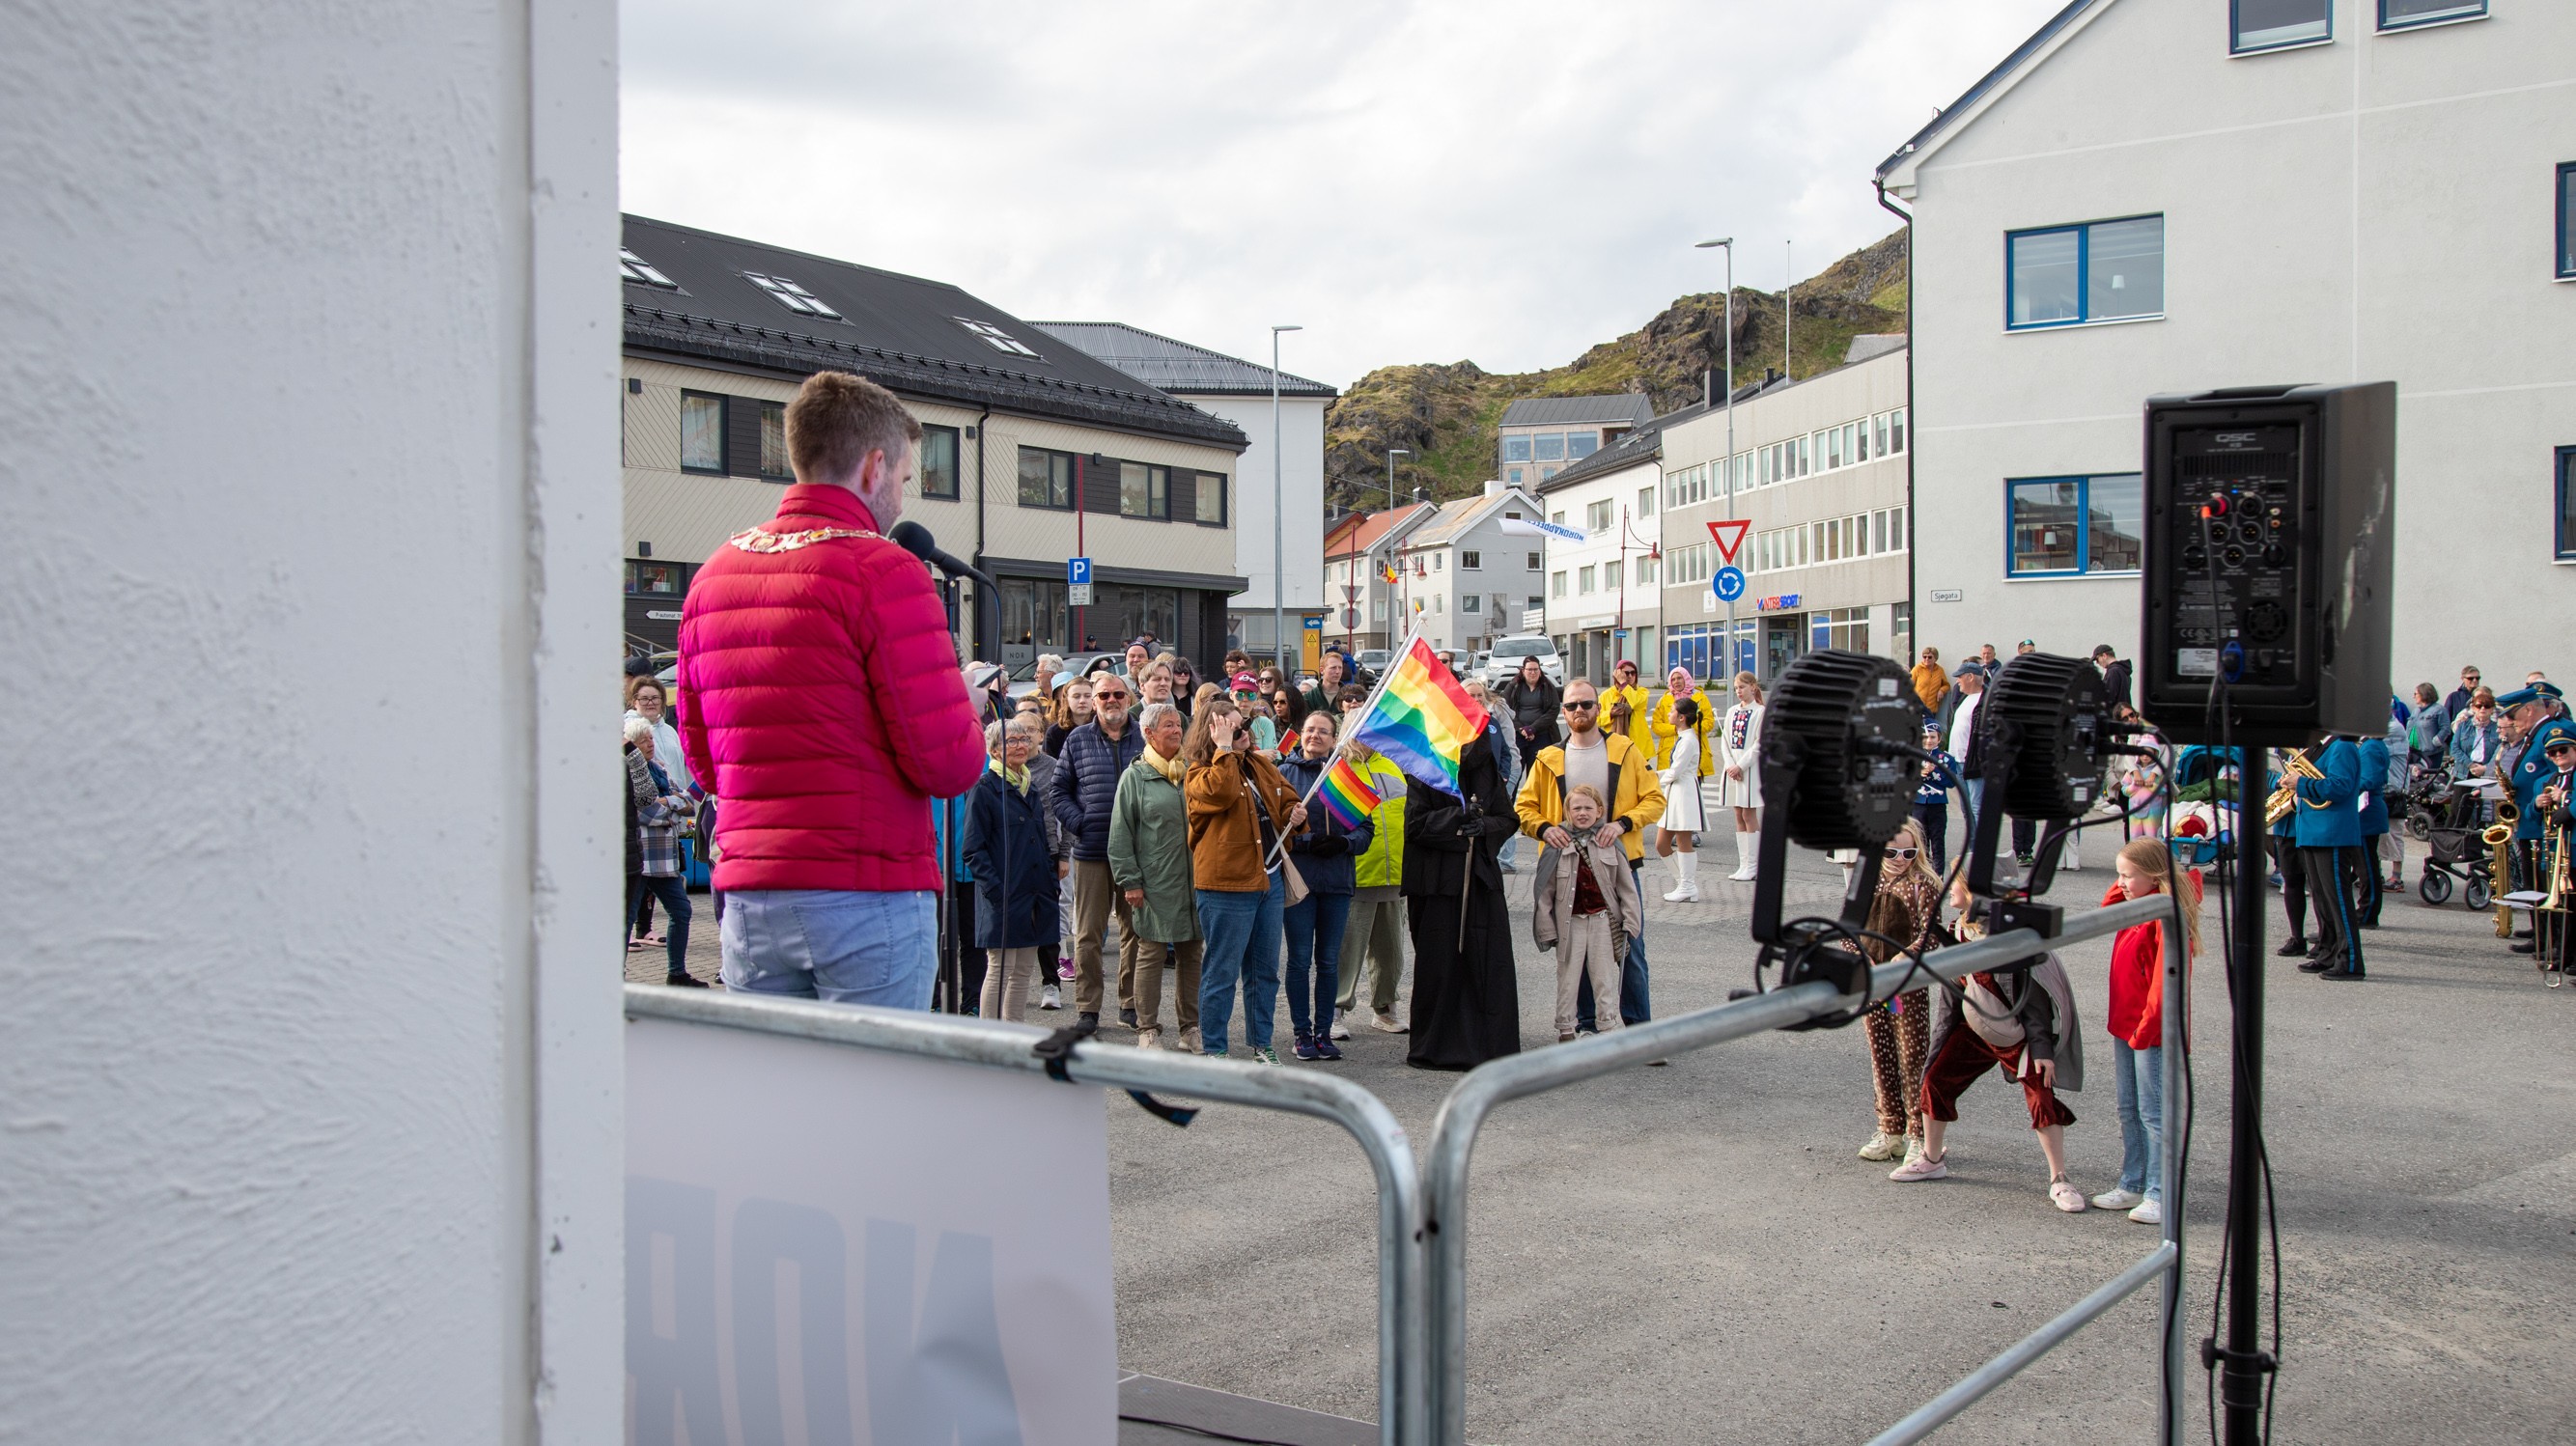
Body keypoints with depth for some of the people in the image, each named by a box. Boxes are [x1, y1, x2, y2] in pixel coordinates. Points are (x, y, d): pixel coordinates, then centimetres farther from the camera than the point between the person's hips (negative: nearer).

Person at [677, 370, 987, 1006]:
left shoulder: (712, 576, 11)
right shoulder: (885, 572, -10)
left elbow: (702, 760, 16)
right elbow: (949, 765, -13)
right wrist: (969, 713, 7)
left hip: (748, 901, 6)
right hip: (869, 898, -6)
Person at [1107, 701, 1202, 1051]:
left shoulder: (1192, 772, 11)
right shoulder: (1135, 776, -1)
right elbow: (1120, 835, -3)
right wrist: (1129, 880, -9)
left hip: (1192, 882, 4)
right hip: (1154, 884, -4)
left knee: (1191, 955, 9)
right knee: (1151, 955, 0)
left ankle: (1190, 1026, 18)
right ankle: (1148, 1029, 8)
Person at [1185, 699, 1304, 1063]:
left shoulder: (1261, 767, 13)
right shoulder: (1199, 775, -8)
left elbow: (1286, 799, 23)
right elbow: (1222, 791, -29)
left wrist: (1294, 815, 2)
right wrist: (1224, 749, -21)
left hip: (1270, 880, 7)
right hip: (1226, 885, -7)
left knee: (1265, 969, 14)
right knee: (1223, 971, -1)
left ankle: (1261, 1043, 25)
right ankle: (1214, 1049, 8)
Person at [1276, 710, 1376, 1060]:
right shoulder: (1285, 773, 2)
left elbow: (1366, 828, 7)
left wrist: (1344, 842, -12)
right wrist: (1307, 842, -17)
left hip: (1337, 879, 2)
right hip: (1298, 878, -2)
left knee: (1329, 960, 7)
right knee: (1300, 960, 1)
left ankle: (1324, 1031, 16)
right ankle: (1303, 1033, 10)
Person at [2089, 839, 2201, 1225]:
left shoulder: (2168, 917, -20)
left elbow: (2164, 981, -23)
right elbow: (2107, 910, 25)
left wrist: (2145, 1028, -22)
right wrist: (2122, 885, 6)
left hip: (2152, 1032, -9)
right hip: (2125, 1027, 9)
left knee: (2155, 1114, -3)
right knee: (2129, 1112, 15)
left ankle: (2160, 1195, 4)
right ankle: (2131, 1185, 24)